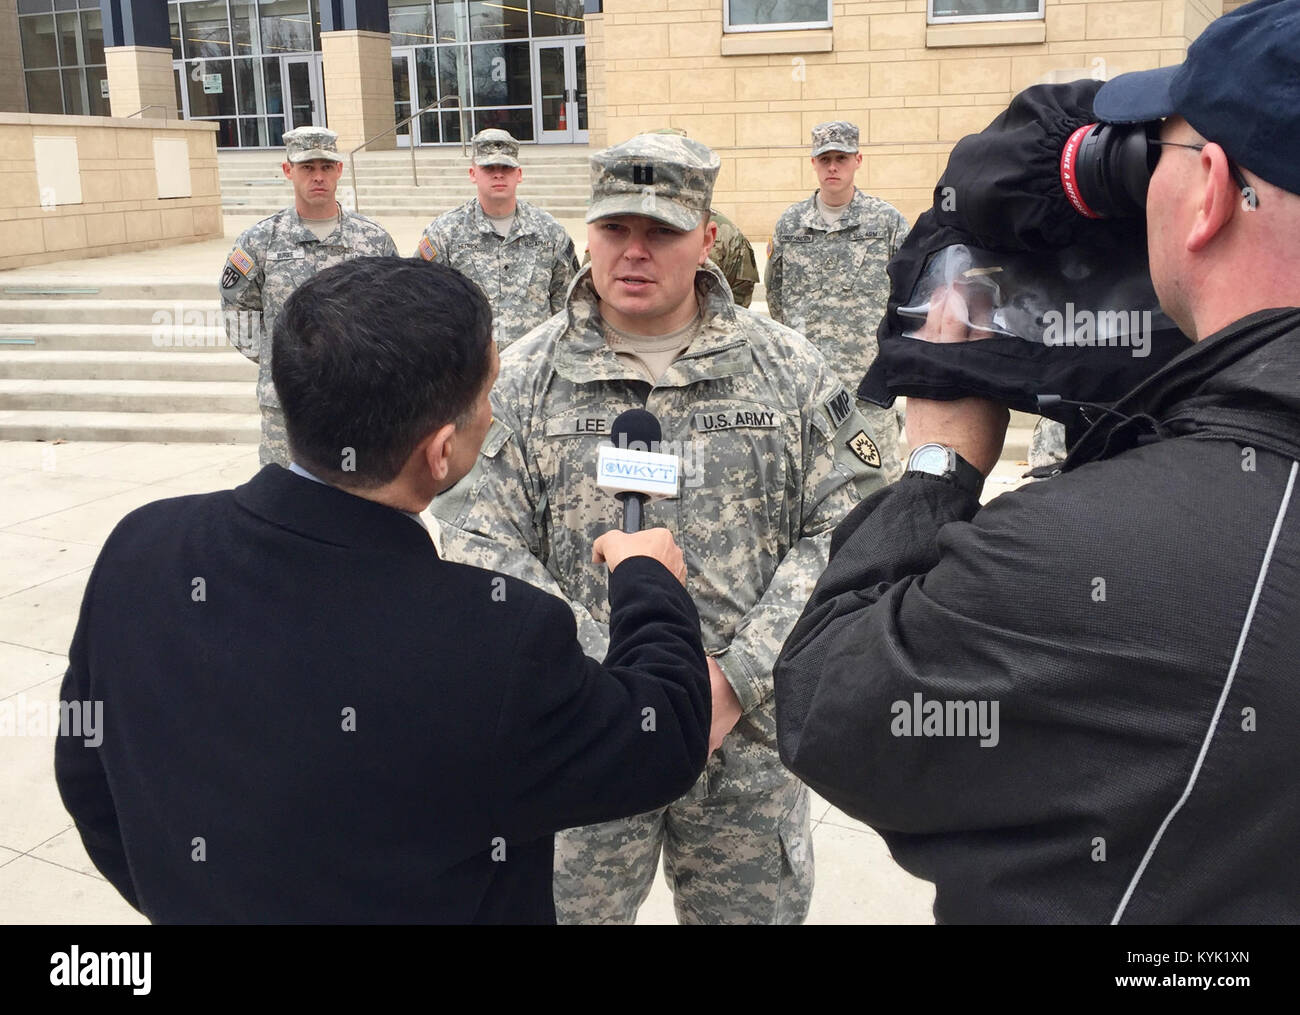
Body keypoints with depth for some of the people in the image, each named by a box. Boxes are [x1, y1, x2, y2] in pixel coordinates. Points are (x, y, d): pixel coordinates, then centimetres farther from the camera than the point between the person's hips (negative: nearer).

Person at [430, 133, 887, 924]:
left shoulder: (791, 370, 0)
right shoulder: (525, 380, -1)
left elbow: (844, 529, -3)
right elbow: (484, 547, -6)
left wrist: (739, 678, -13)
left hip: (751, 734, 1)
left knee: (760, 906, 16)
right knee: (571, 904, 14)